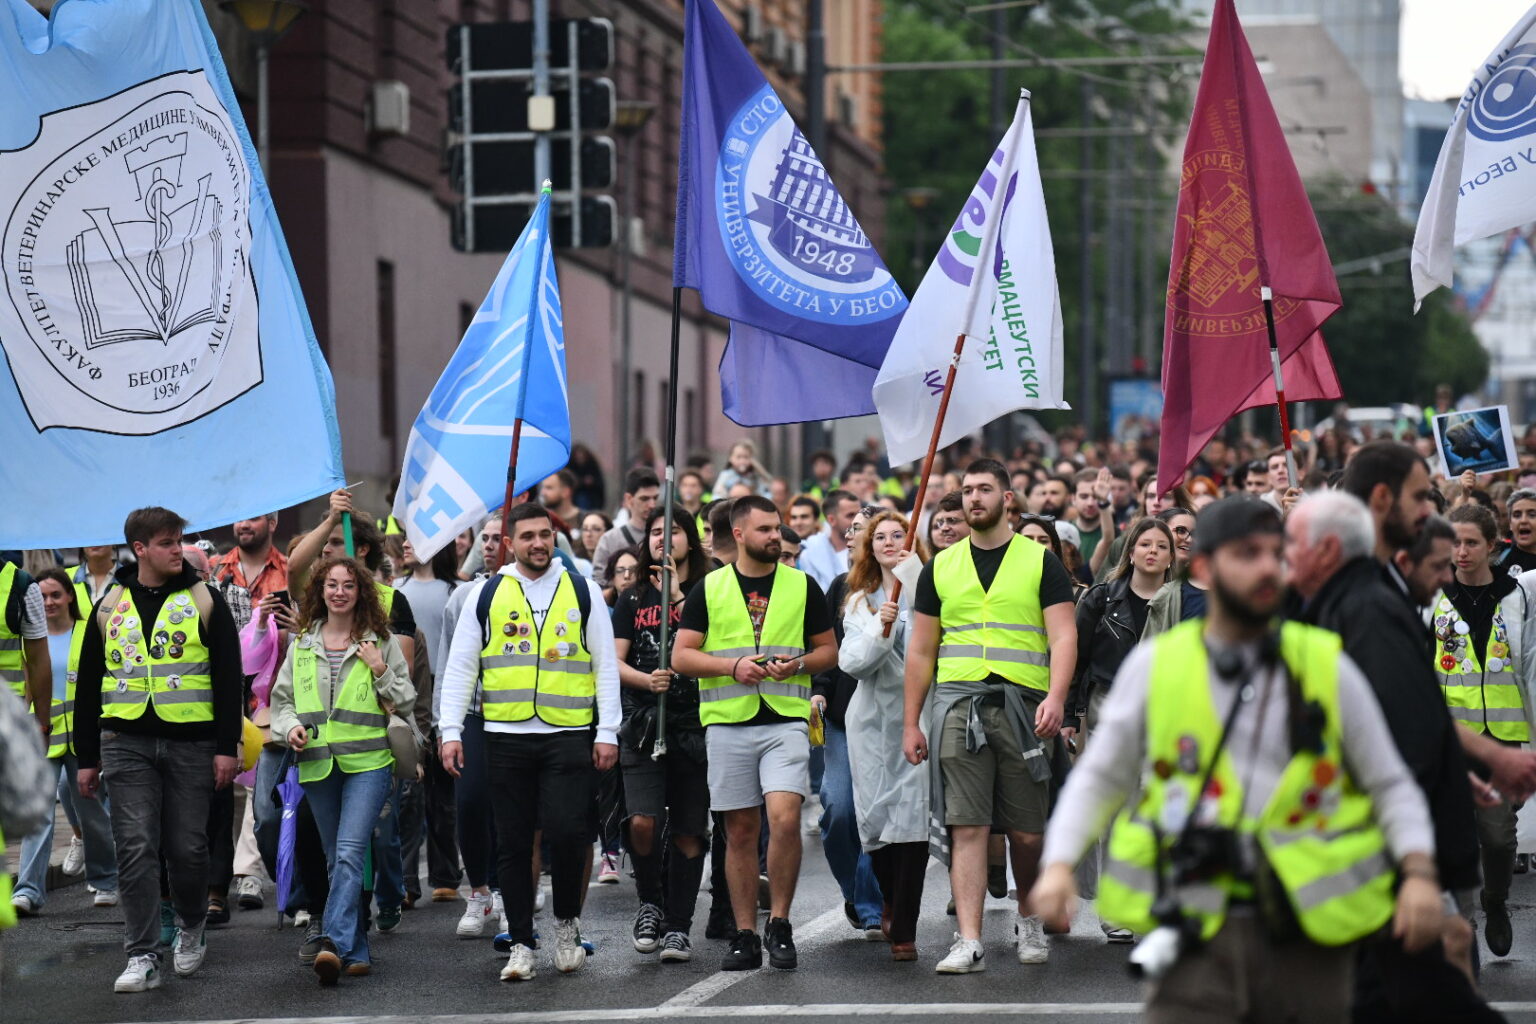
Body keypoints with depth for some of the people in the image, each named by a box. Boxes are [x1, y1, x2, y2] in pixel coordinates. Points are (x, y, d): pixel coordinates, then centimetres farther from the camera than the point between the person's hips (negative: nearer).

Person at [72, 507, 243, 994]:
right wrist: (87, 757, 10)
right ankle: (142, 957, -3)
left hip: (191, 741, -1)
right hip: (127, 743, 1)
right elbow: (88, 686, 13)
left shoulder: (204, 601, 4)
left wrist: (227, 746, -6)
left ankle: (191, 927, 29)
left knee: (187, 848, 3)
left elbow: (228, 677, 1)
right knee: (136, 848, -5)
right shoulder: (110, 607, 9)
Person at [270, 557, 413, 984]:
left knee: (349, 853, -18)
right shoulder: (302, 643, 13)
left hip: (368, 761, -4)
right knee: (336, 860, 8)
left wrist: (381, 672, -9)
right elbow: (281, 696, 18)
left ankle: (336, 944, -28)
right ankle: (356, 950, 16)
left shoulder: (382, 642, 5)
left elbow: (406, 702, 7)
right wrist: (290, 726, -2)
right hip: (317, 763, 4)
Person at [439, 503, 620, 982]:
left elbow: (606, 666, 7)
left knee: (567, 832, -12)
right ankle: (520, 944, 12)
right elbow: (460, 667, 7)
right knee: (513, 844, 4)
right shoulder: (486, 594, 7)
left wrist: (607, 732, 0)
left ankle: (567, 922, 11)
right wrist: (450, 731, -2)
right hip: (507, 737, 1)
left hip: (569, 735, -1)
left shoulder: (582, 591, 7)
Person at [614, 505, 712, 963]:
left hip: (695, 724, -1)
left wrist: (679, 598, -12)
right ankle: (650, 903, 10)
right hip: (643, 724, 1)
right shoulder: (633, 599, 14)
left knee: (688, 832, 0)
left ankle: (678, 925, 8)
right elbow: (615, 662, 7)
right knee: (643, 822, -14)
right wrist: (645, 680, -12)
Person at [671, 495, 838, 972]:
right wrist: (734, 666, -11)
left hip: (786, 720, -1)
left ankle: (779, 924, -3)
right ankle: (745, 936, 11)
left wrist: (797, 664, -7)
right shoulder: (709, 589, 8)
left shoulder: (803, 587, 9)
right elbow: (682, 656, 4)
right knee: (741, 830, 4)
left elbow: (828, 650, 13)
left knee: (785, 818, -17)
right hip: (728, 722, 1)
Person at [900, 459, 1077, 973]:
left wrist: (1056, 697, -19)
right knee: (966, 827, -8)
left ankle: (1029, 919, 30)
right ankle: (969, 942, -11)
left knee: (1026, 832, 5)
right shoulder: (941, 568, 13)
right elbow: (921, 651, 15)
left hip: (1022, 704, -1)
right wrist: (910, 723, 10)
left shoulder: (1041, 563, 6)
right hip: (958, 702, 1)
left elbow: (1063, 637, -2)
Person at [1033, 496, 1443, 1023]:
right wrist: (1059, 863, -1)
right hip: (1195, 934, -1)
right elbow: (1099, 777, 14)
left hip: (1306, 932, 1)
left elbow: (1390, 783, 11)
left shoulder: (1326, 665, 7)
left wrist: (1418, 871, -6)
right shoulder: (1154, 665, 5)